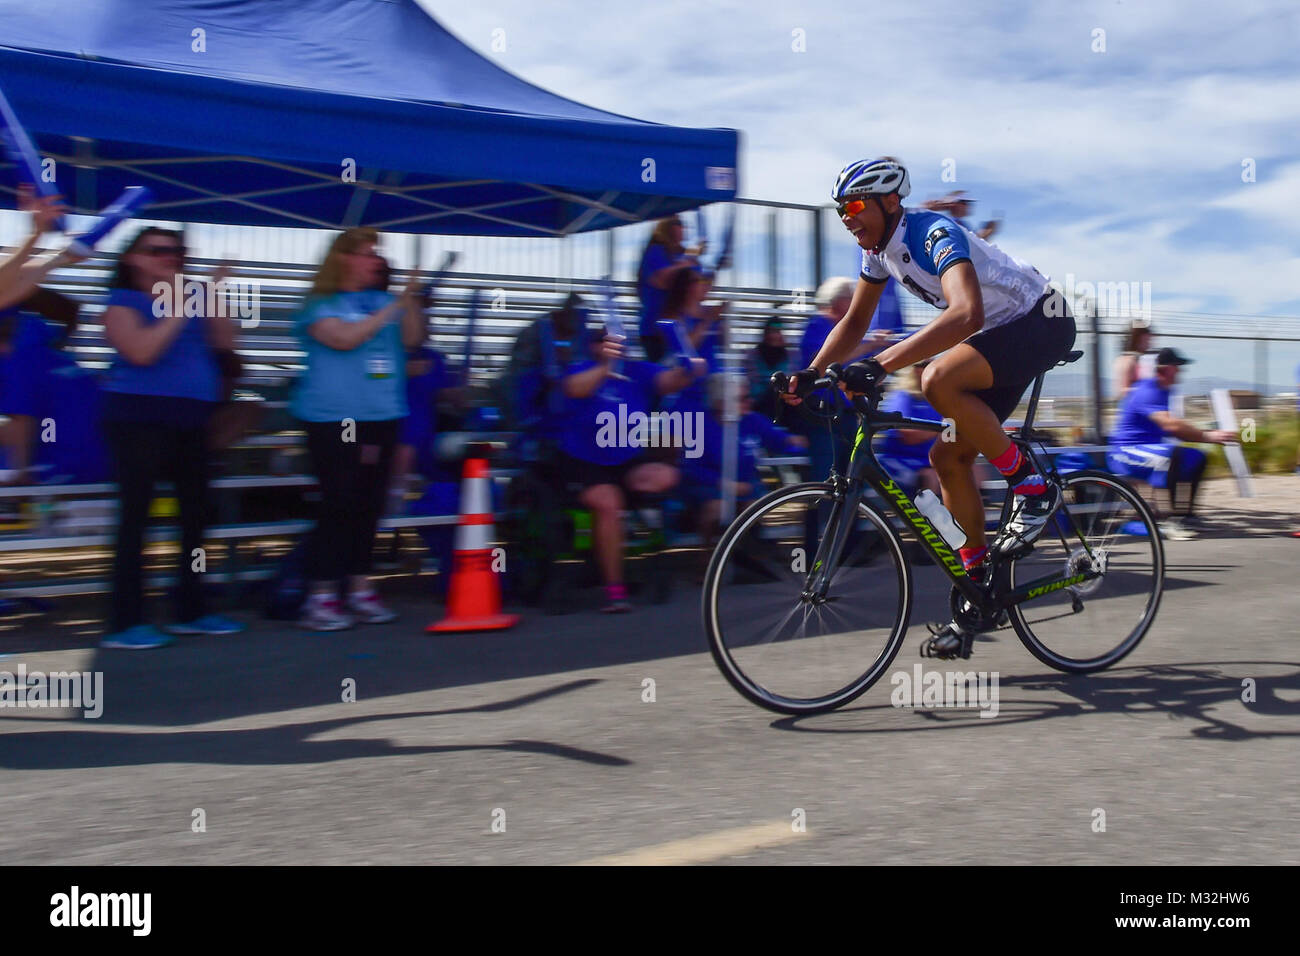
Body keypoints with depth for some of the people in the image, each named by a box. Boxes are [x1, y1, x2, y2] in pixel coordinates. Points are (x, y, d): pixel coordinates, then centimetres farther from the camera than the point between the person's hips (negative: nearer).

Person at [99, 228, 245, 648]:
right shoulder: (122, 301, -3)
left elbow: (224, 341, 5)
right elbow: (142, 351, -18)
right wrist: (179, 308, -15)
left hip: (191, 418, 7)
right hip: (139, 416, -7)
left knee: (195, 513, 10)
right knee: (135, 515, -9)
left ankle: (191, 611, 20)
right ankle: (125, 622, -7)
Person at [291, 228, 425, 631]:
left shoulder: (383, 301, 14)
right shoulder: (322, 304, 0)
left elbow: (411, 338, 6)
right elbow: (343, 338, -16)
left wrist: (411, 300, -7)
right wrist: (392, 308, -14)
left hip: (383, 416, 5)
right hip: (334, 417, -5)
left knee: (369, 506, 7)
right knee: (339, 506, -9)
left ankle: (360, 589, 15)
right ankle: (321, 597, -4)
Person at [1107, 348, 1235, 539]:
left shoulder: (1161, 391, 15)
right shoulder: (1147, 392, -18)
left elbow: (1173, 429, 15)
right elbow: (1170, 424, -30)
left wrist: (1205, 435, 2)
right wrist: (1207, 436, -26)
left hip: (1148, 449, 11)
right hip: (1127, 452, -11)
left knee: (1197, 458, 5)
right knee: (1173, 454, -34)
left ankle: (1186, 515, 8)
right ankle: (1173, 521, -35)